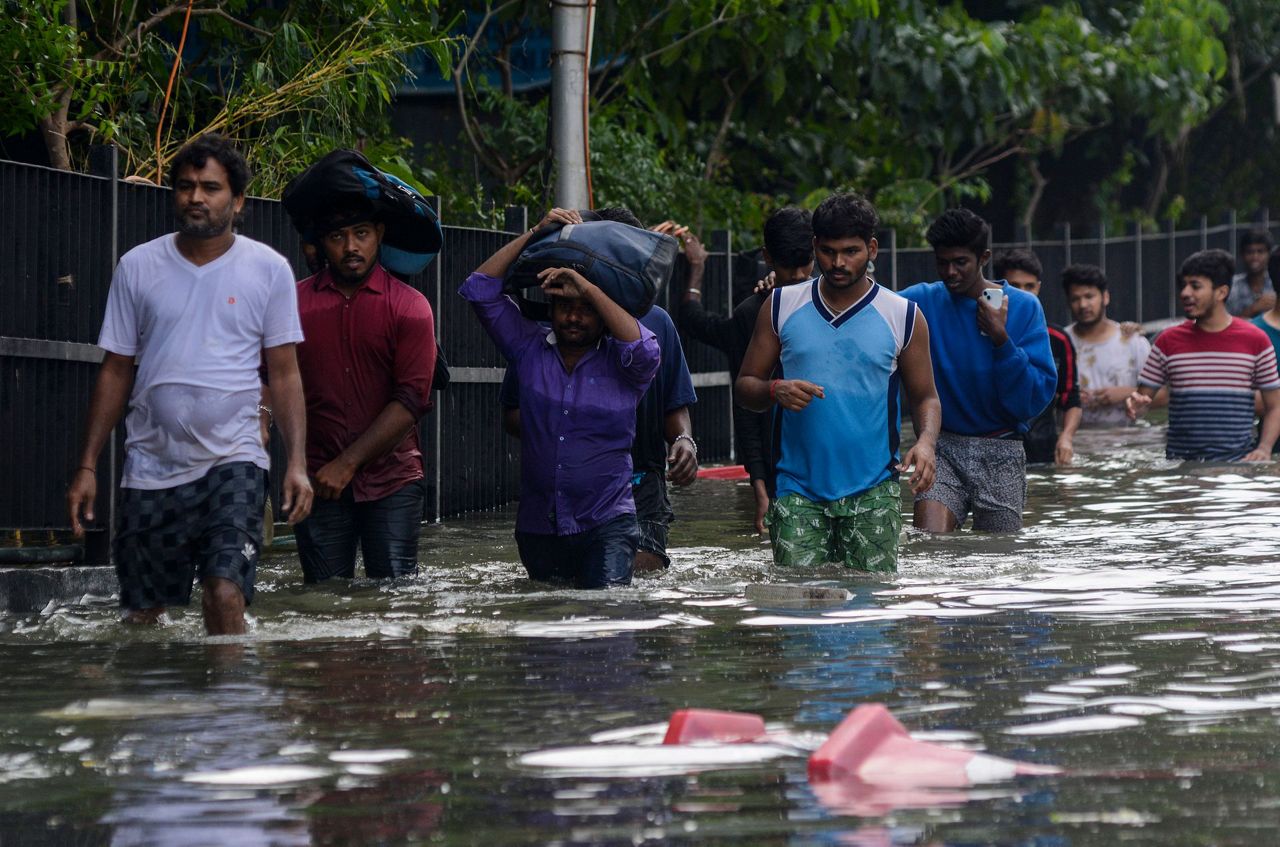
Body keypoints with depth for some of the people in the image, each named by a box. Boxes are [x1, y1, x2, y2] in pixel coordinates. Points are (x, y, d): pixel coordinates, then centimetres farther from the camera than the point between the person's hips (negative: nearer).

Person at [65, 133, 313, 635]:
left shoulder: (269, 269, 2)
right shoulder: (137, 267, 5)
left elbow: (284, 374, 3)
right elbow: (116, 372, 9)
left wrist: (298, 463, -7)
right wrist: (87, 465, 4)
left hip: (233, 462, -2)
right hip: (150, 465, 2)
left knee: (225, 594, -19)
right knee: (142, 613, 6)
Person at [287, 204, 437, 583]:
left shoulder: (409, 306, 2)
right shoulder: (294, 303, 6)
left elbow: (411, 399, -6)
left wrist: (348, 462, -12)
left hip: (392, 482, -1)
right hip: (319, 483, 1)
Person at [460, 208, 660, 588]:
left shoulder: (618, 361, 1)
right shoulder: (529, 349, 8)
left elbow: (644, 351, -23)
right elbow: (479, 290, 5)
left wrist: (587, 287, -19)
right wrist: (537, 233, 2)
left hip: (605, 524, -3)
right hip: (538, 525, 3)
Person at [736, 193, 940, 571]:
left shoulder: (903, 317, 5)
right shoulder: (782, 307, 7)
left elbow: (924, 397, 10)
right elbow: (745, 385, 11)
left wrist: (925, 442, -11)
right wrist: (776, 391, -13)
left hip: (872, 492, 0)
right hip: (798, 488, 1)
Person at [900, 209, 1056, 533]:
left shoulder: (1023, 308, -1)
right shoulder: (921, 302, 2)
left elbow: (1036, 398, -8)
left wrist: (1001, 339, -17)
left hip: (1001, 454, 0)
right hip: (943, 448, 0)